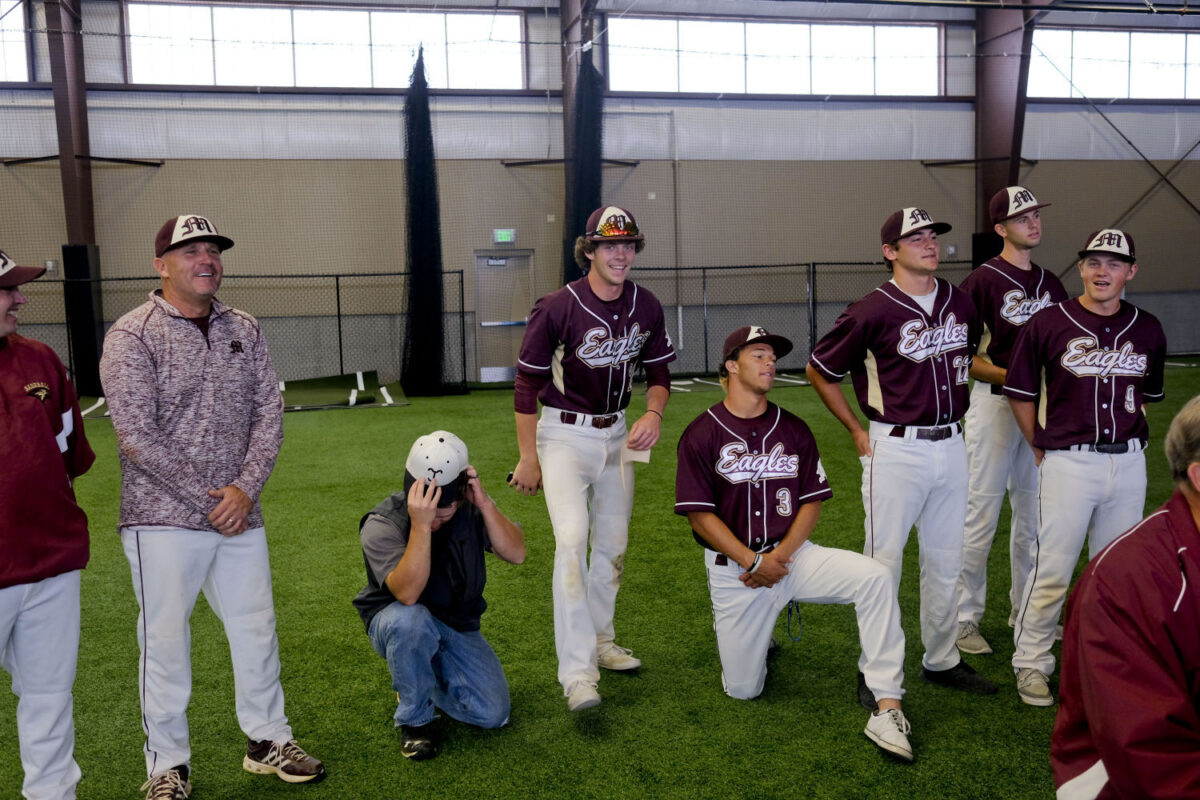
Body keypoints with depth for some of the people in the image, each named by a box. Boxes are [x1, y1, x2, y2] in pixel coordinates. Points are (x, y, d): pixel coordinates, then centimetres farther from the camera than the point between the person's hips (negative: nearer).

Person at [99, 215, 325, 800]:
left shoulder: (244, 330, 9)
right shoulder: (132, 336, -7)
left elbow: (269, 413, 6)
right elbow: (137, 436, -14)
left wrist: (244, 489, -8)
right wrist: (208, 499, -14)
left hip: (240, 513, 5)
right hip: (164, 518, -5)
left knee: (255, 630, 13)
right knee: (165, 641, 3)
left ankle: (267, 741, 29)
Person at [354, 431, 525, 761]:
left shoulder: (470, 508, -12)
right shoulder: (381, 524, -23)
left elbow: (515, 554, -21)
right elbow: (408, 594, -37)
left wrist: (485, 503, -32)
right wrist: (420, 525, -46)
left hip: (459, 625, 3)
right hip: (398, 623, -3)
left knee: (493, 715, -9)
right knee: (409, 620, -40)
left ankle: (428, 675, 21)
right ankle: (414, 718, -14)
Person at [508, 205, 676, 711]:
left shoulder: (646, 307, -3)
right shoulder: (557, 308, -19)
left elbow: (659, 372, 9)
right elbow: (527, 381, -11)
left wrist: (653, 413, -13)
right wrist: (528, 457, -10)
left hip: (617, 434, 6)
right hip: (564, 435, -6)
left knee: (613, 544, 14)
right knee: (571, 538, -20)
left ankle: (600, 641, 33)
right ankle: (577, 673, -21)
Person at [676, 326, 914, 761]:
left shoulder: (794, 430, 5)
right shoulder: (702, 435, -6)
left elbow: (812, 501, 4)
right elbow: (699, 514, -9)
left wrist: (781, 555, -12)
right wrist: (753, 561, -17)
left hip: (791, 554, 2)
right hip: (732, 568, -2)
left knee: (875, 576, -24)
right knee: (743, 688, -1)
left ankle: (886, 709, -20)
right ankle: (748, 632, 35)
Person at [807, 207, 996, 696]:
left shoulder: (960, 303, 6)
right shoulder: (872, 312, -12)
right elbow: (820, 371, -2)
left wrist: (955, 413, 16)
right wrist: (857, 432, -2)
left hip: (951, 445, 6)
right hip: (896, 449, -6)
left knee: (945, 560, 14)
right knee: (884, 561, 0)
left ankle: (941, 661, 29)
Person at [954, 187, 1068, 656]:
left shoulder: (1050, 283, 12)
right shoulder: (982, 281, -9)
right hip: (994, 405, -7)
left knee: (1033, 514, 15)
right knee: (981, 515, -3)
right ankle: (965, 618, 8)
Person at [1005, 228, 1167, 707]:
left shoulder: (1147, 331, 6)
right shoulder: (1048, 324, -4)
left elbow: (1148, 394, 20)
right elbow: (1020, 392, 2)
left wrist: (1125, 432, 12)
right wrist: (1043, 449, 2)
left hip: (1128, 462, 4)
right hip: (1067, 463, -4)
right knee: (1052, 569, -2)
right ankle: (1031, 662, 12)